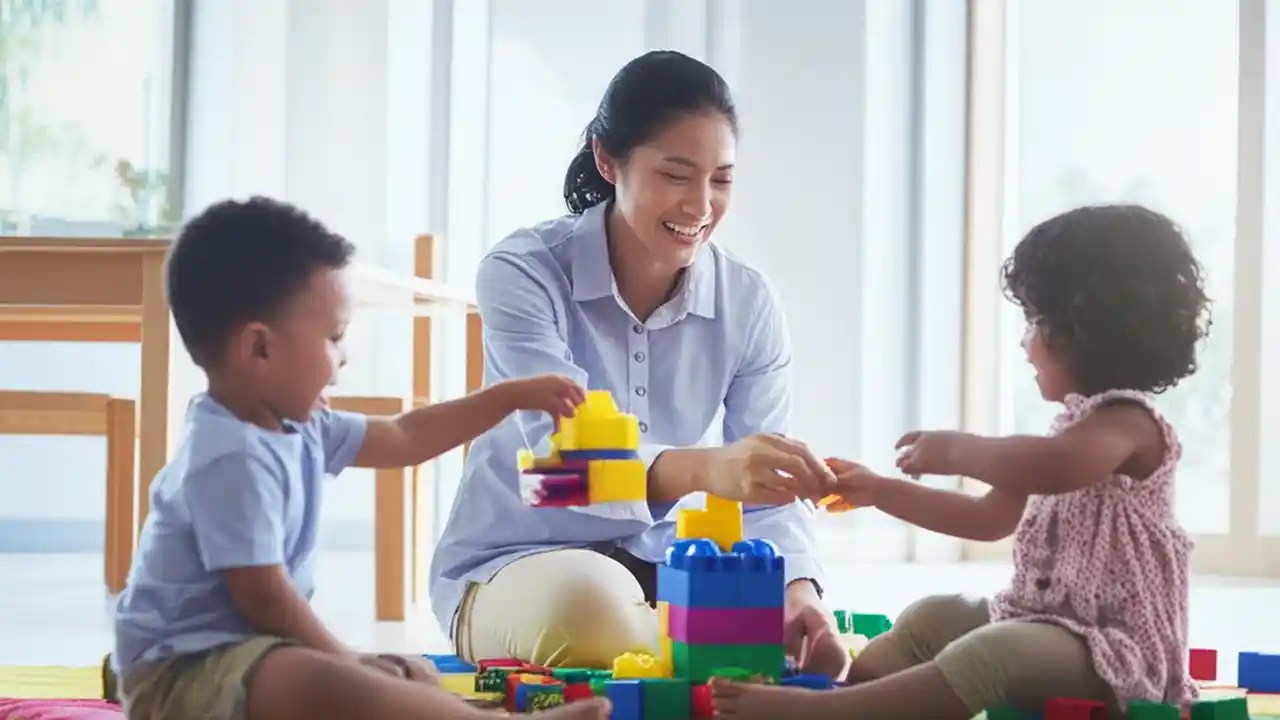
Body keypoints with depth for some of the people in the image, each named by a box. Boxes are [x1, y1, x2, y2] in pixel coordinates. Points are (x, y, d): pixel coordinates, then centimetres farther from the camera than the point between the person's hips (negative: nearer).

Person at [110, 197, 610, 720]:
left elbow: (402, 438, 23)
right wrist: (347, 663, -12)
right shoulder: (235, 456, -22)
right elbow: (264, 597, -24)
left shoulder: (294, 427, 10)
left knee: (415, 674, 14)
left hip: (245, 656, 12)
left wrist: (510, 397, 24)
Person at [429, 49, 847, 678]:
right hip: (514, 567, -3)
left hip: (667, 568, 4)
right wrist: (705, 469, -54)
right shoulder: (524, 273, -18)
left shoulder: (748, 303, -5)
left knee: (817, 643, -23)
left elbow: (766, 490, -9)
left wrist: (798, 590, -33)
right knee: (591, 599, -38)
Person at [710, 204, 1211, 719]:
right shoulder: (1078, 425, 19)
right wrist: (881, 492, 24)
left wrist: (957, 450, -22)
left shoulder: (1128, 420, -14)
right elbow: (989, 519, 26)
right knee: (931, 619, 15)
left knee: (990, 653, -35)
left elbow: (1057, 468, -38)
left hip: (1113, 642, -11)